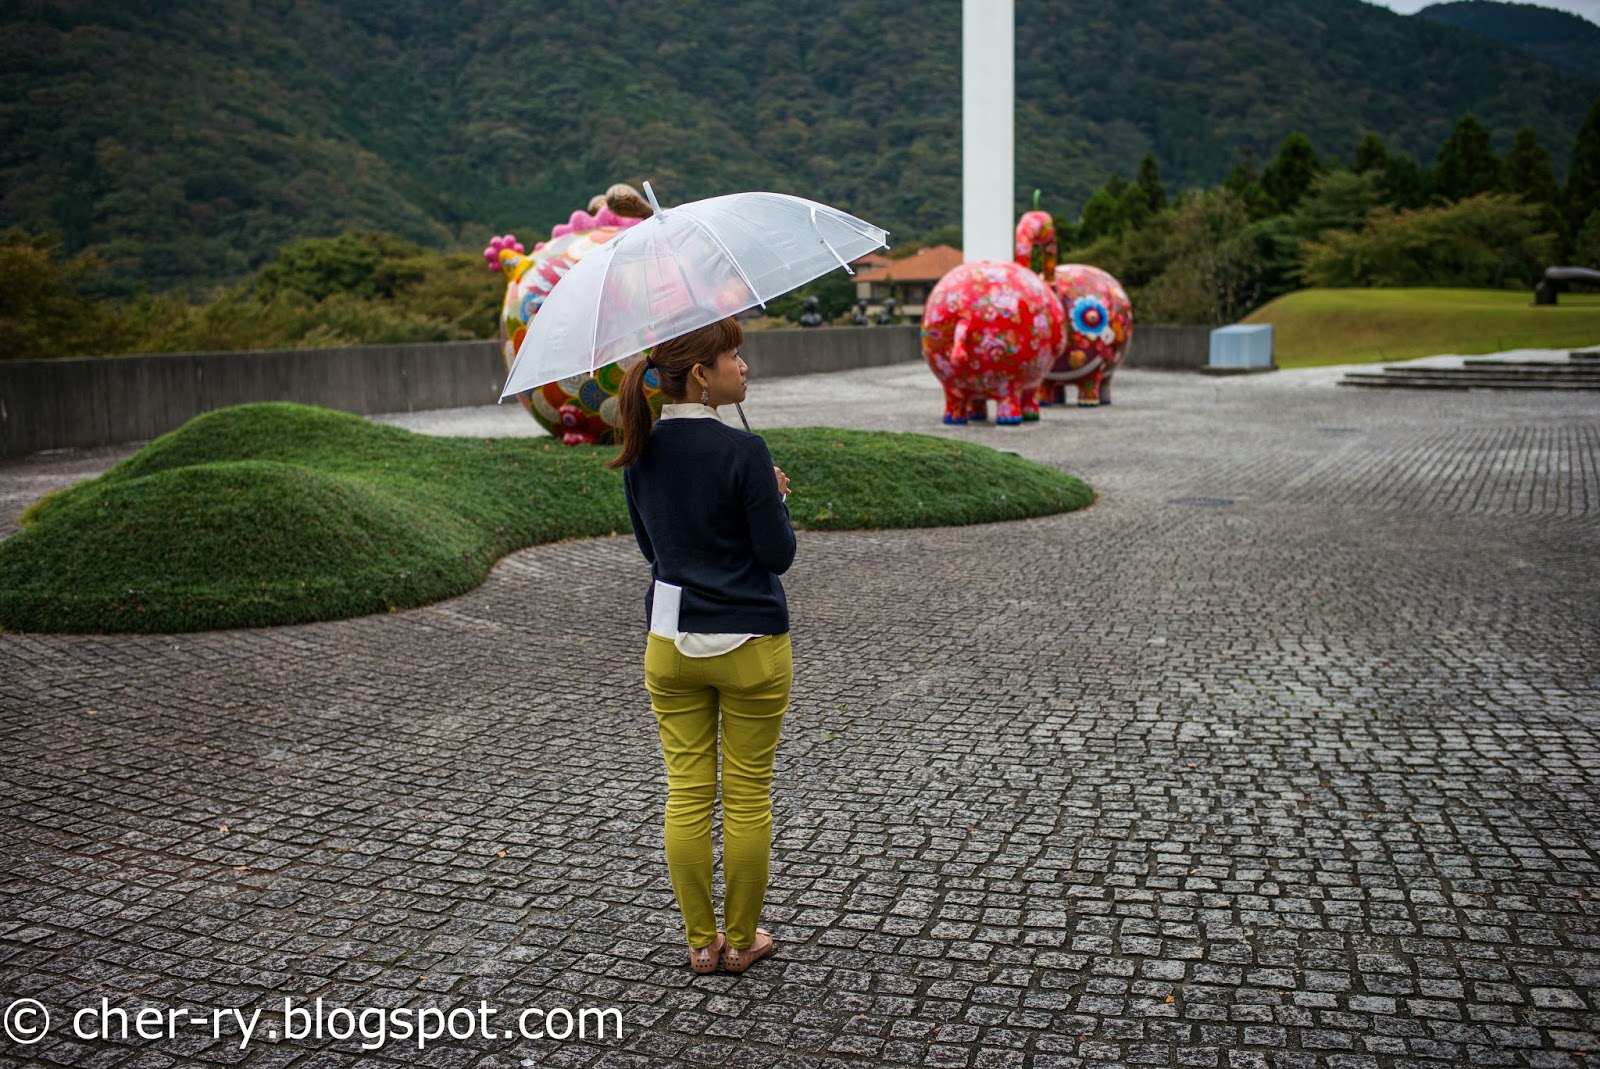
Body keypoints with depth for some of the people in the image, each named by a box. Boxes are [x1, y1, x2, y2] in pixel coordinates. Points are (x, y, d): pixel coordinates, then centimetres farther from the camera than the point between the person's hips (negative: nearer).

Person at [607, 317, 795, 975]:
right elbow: (778, 554, -13)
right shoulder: (742, 452, -19)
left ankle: (700, 941, 22)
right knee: (748, 797, 9)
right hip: (748, 647, -5)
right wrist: (776, 497, 4)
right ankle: (741, 940, 22)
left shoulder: (641, 452, 1)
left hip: (671, 645, 5)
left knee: (687, 794, 12)